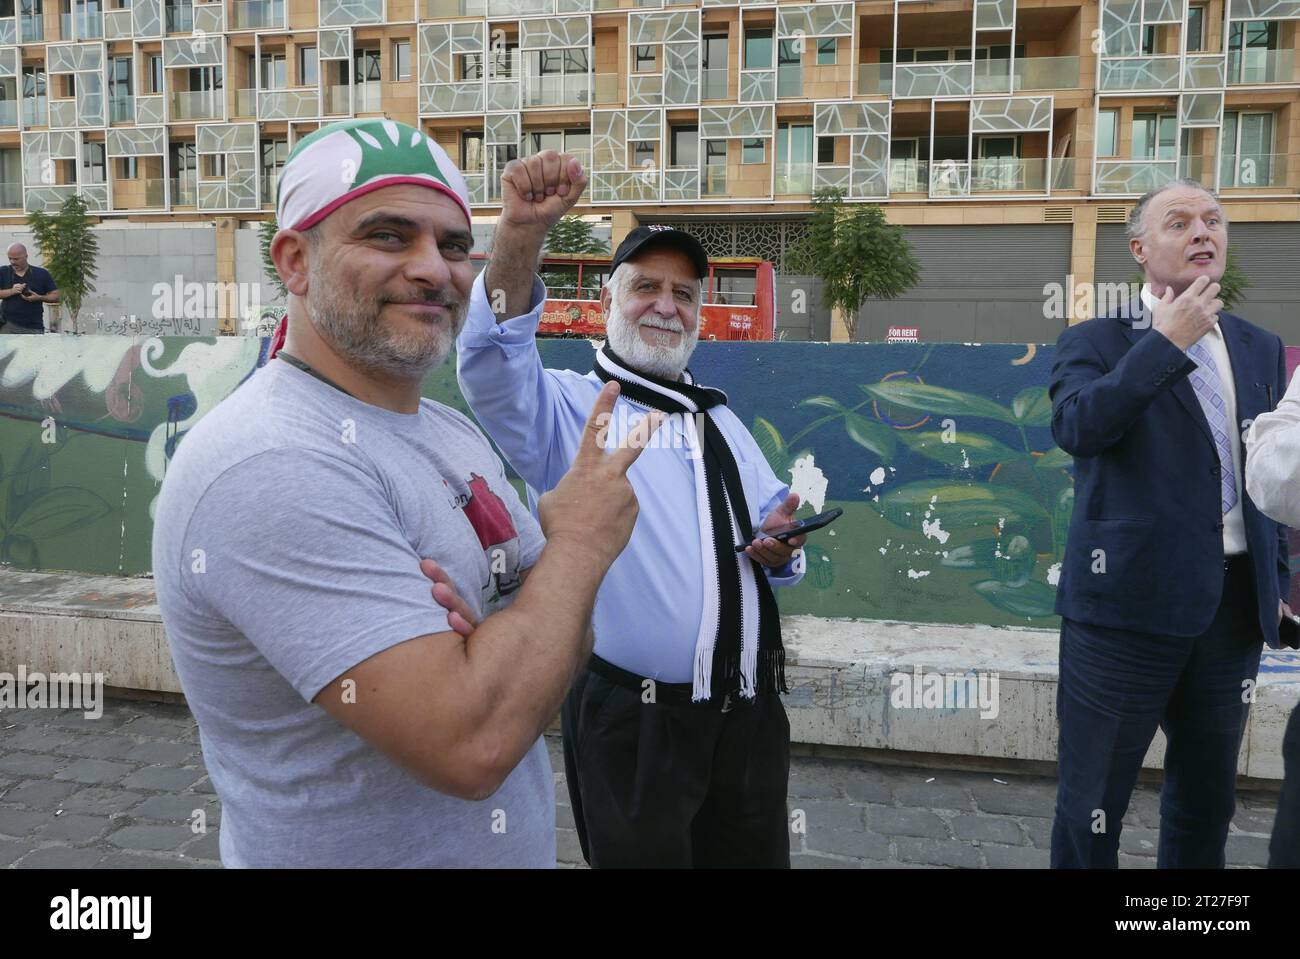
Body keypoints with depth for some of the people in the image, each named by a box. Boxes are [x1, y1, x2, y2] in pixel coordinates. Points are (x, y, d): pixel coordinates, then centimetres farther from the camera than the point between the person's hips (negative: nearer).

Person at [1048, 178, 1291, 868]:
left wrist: (1276, 579, 14)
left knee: (1207, 801, 18)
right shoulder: (1096, 341, -2)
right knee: (1093, 806, 5)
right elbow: (1076, 427, -22)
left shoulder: (1259, 348, 13)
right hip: (1130, 600, -5)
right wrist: (1167, 340, -16)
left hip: (1234, 603, 5)